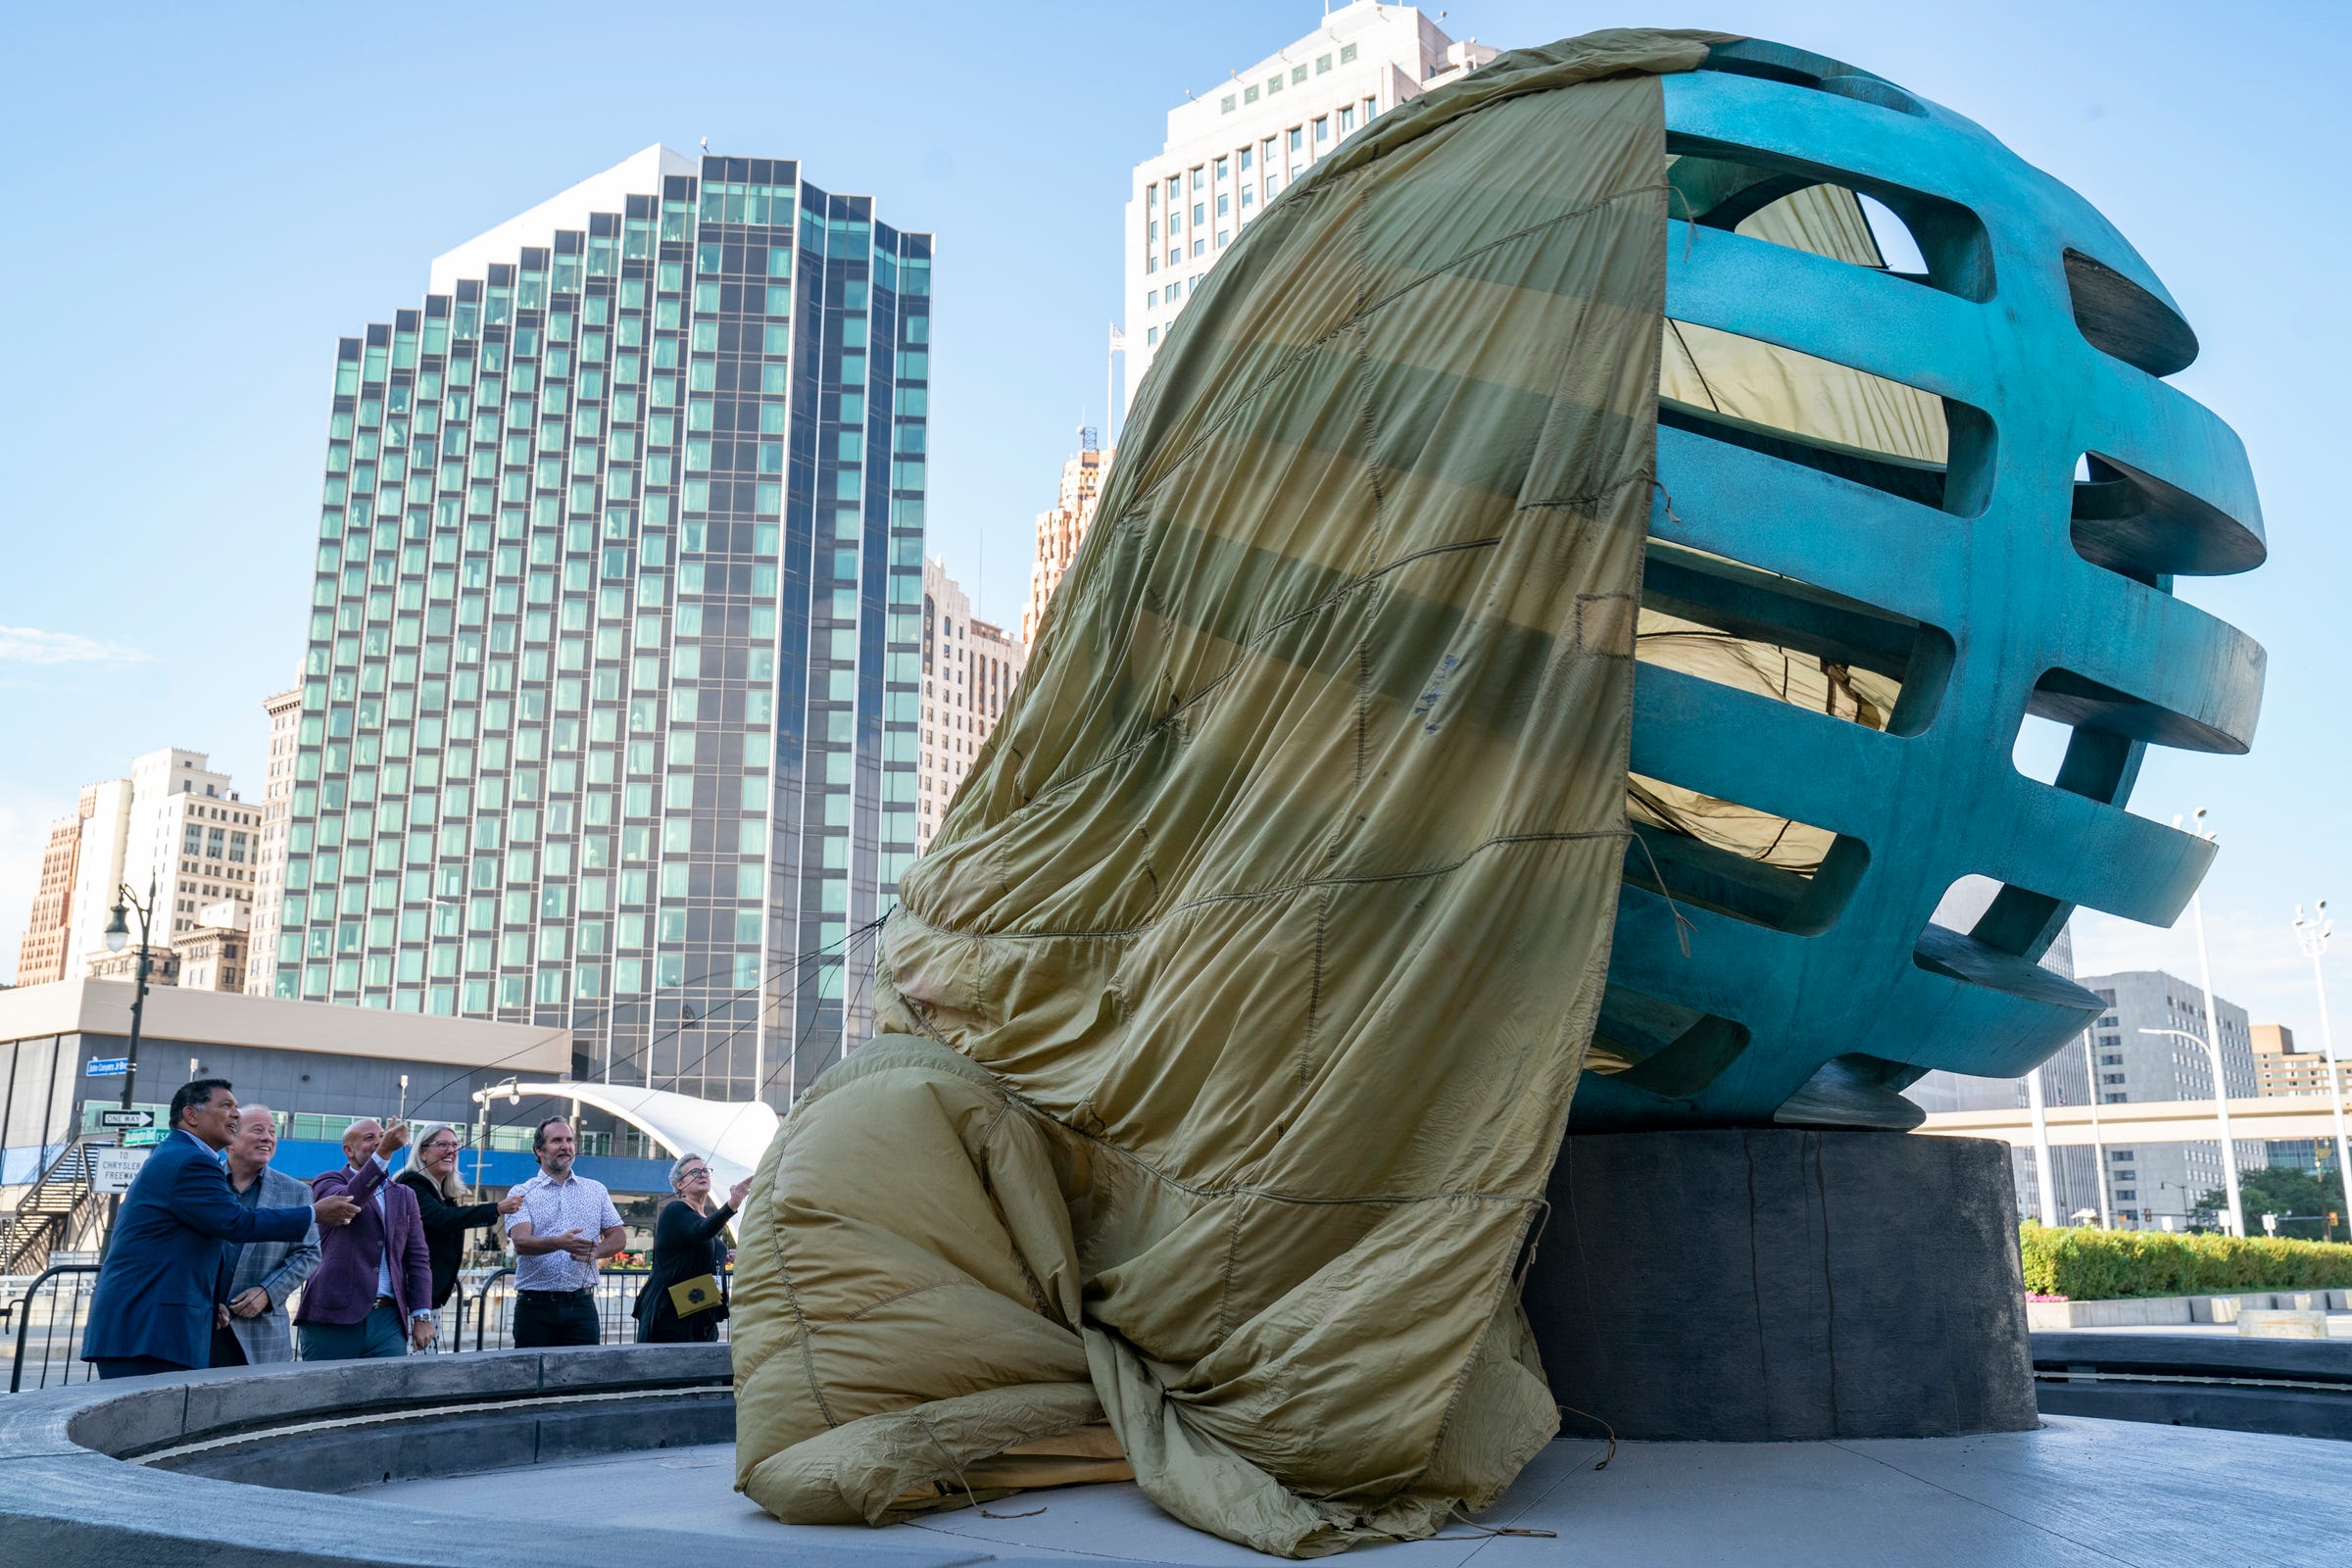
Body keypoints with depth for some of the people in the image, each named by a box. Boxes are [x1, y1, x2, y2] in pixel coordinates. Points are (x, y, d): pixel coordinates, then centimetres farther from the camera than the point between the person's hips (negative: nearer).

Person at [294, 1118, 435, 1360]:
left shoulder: (404, 1196, 19)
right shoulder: (327, 1183, 7)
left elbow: (418, 1259, 15)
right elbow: (347, 1200, -18)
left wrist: (422, 1317, 5)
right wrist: (384, 1153, -29)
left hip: (388, 1319, 4)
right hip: (334, 1317, -3)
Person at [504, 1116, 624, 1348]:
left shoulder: (596, 1191, 14)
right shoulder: (521, 1194, 4)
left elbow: (617, 1237, 13)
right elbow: (520, 1241, -11)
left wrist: (595, 1252, -10)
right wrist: (559, 1243, -30)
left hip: (581, 1303, 2)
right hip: (535, 1305, -2)